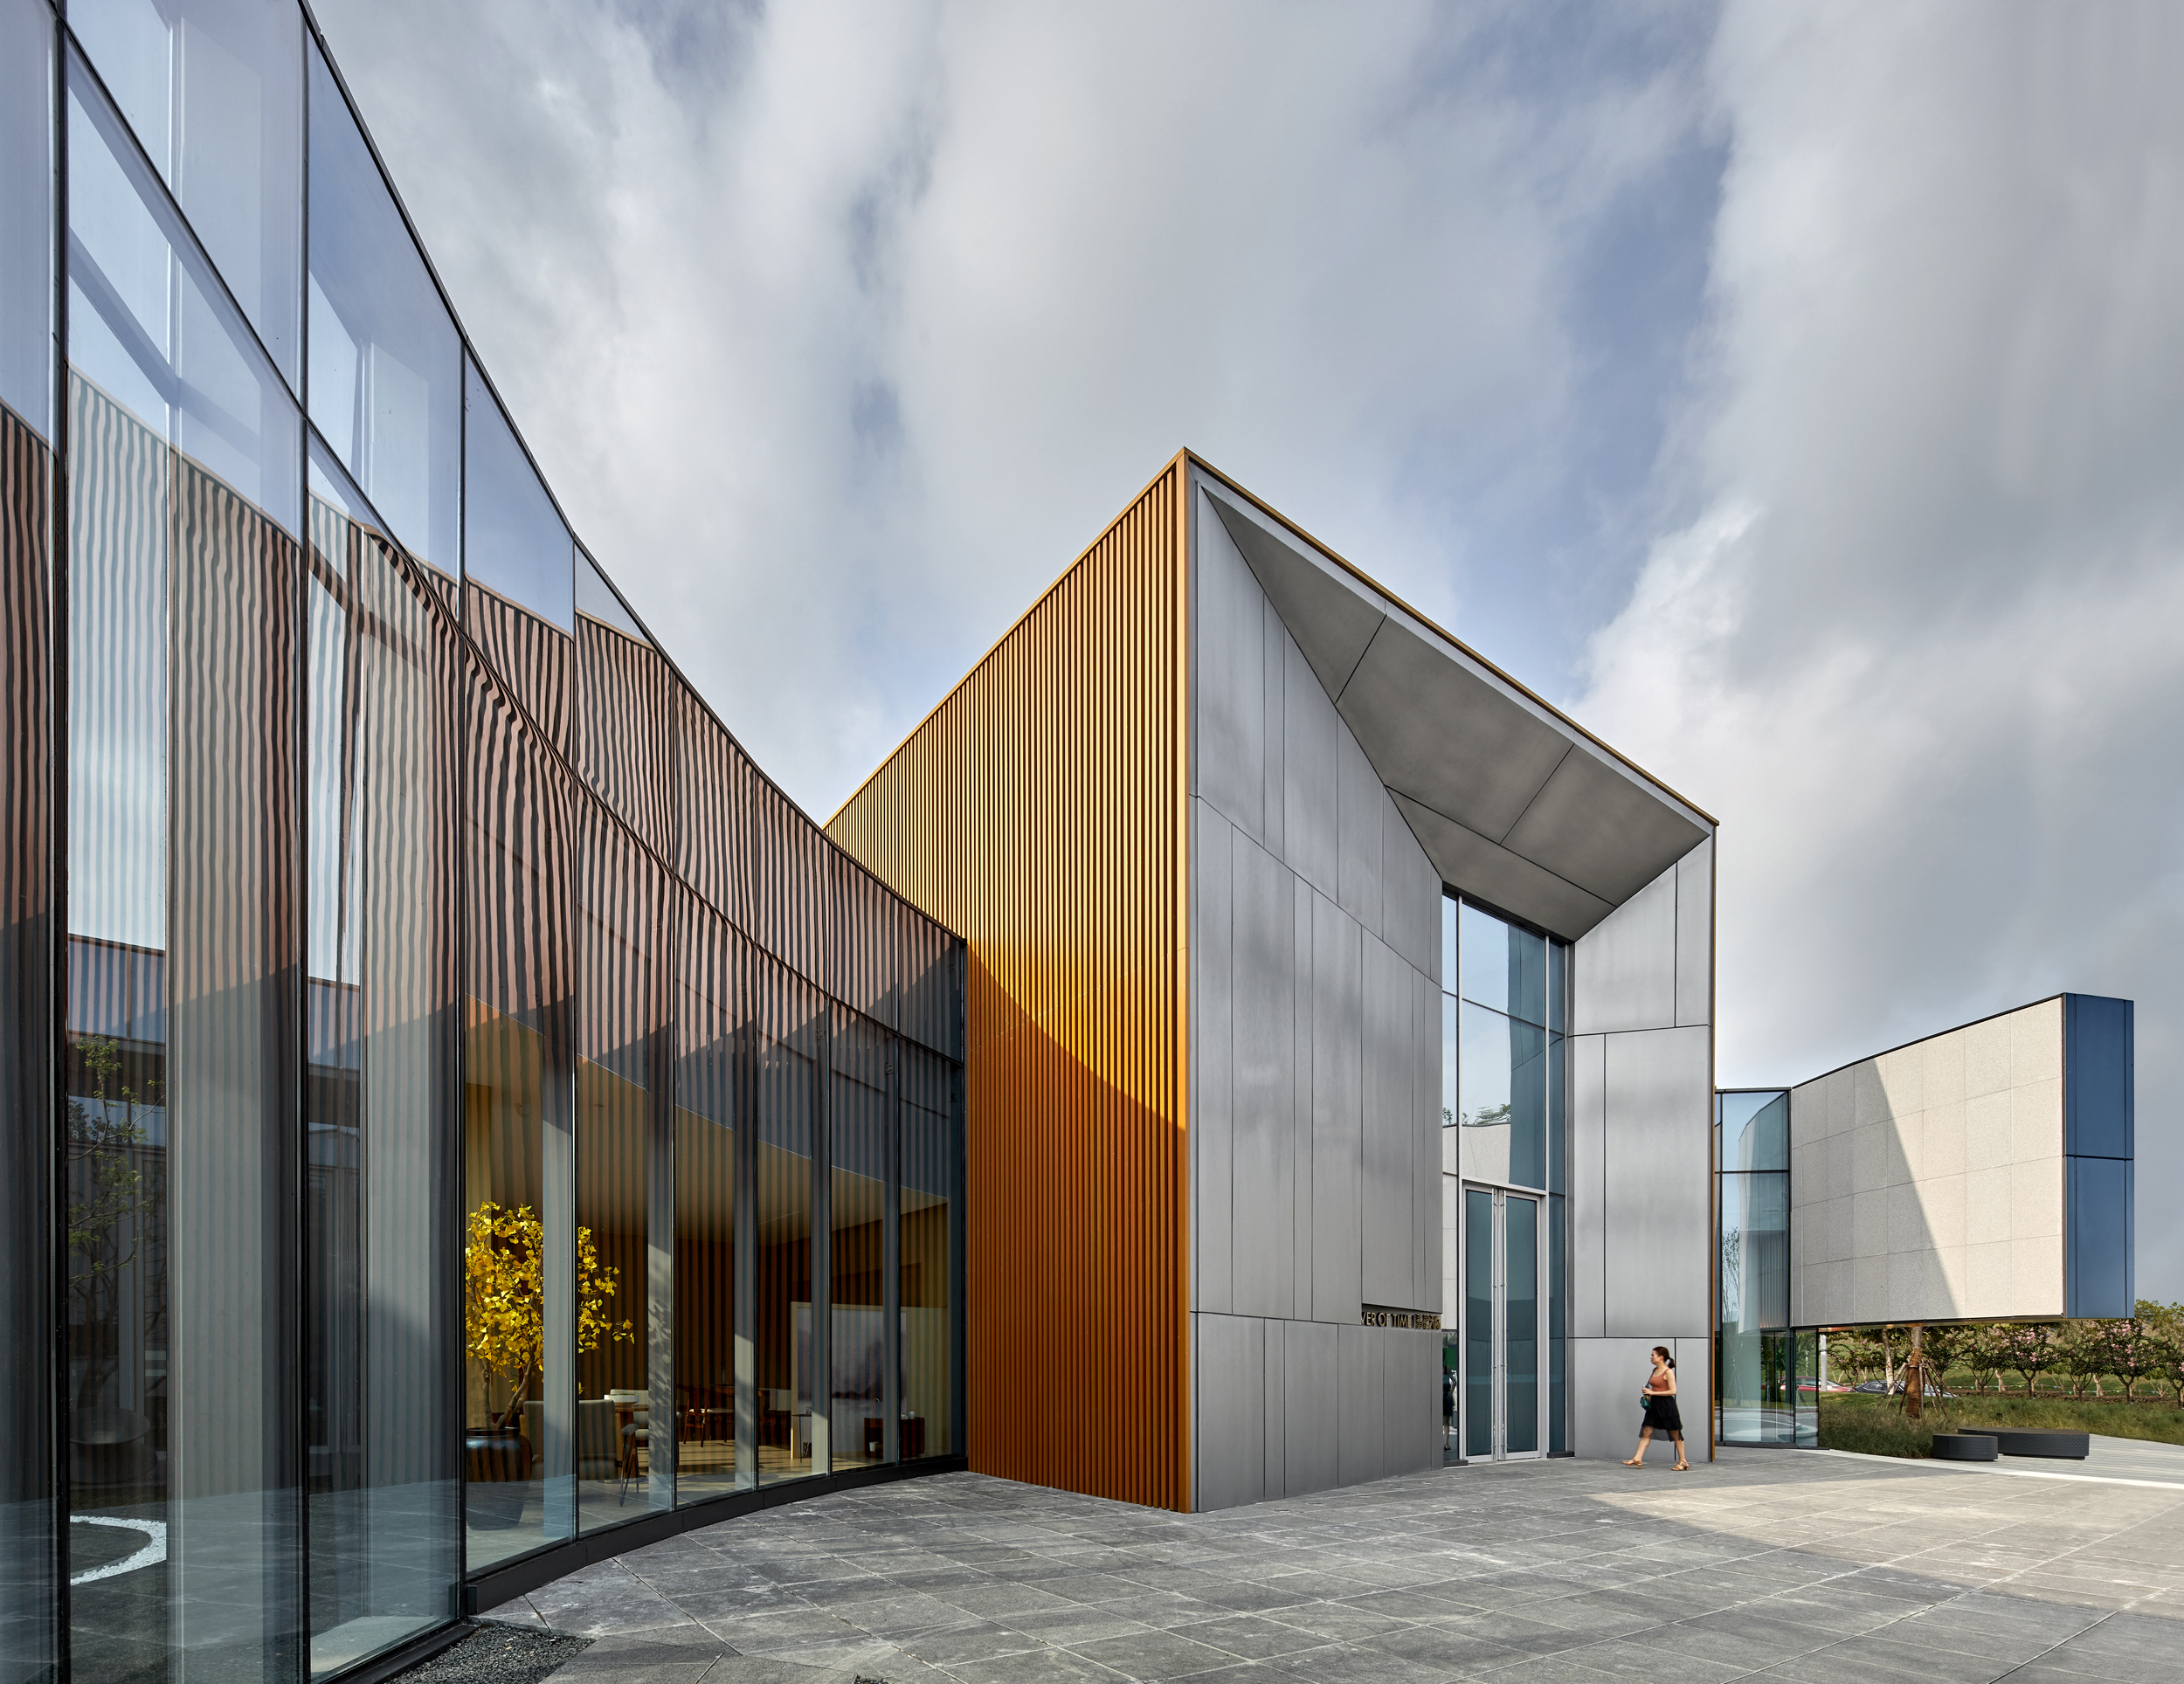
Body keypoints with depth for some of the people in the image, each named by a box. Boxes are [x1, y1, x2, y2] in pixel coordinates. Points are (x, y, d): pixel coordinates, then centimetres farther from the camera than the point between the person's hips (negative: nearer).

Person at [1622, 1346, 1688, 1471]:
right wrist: (1648, 1394, 5)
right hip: (1654, 1404, 8)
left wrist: (1653, 1393, -18)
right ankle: (1638, 1458, 0)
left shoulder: (1668, 1372, -13)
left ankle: (1682, 1461, 12)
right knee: (1646, 1432, 2)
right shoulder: (1655, 1370, 12)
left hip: (1666, 1405, -8)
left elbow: (1673, 1391, -17)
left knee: (1675, 1433, 3)